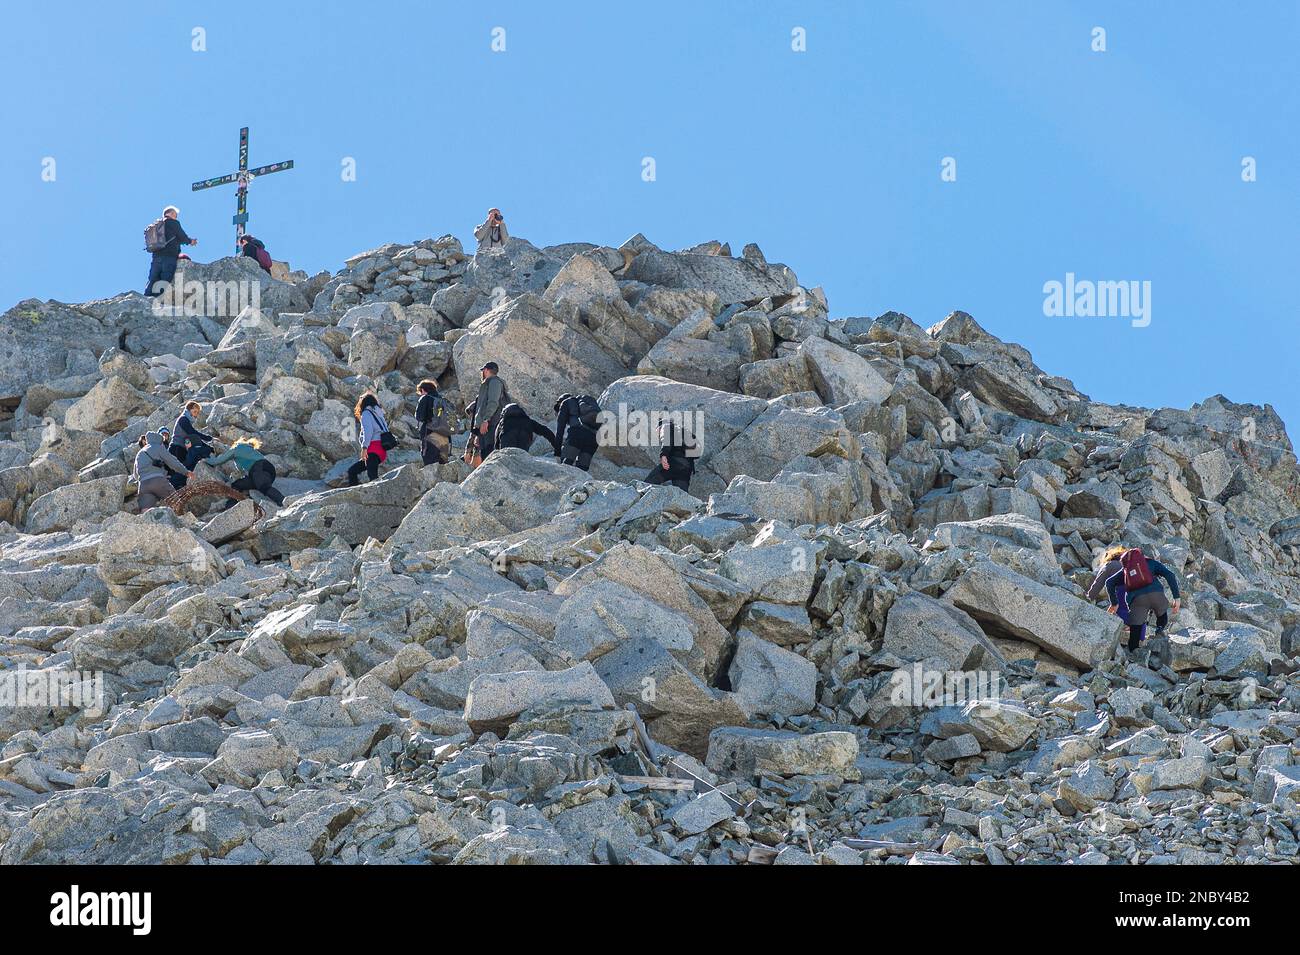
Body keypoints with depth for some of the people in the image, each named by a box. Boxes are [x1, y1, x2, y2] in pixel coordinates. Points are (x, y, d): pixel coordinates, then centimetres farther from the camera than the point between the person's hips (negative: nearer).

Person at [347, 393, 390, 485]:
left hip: (373, 450, -9)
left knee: (372, 476, -22)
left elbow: (368, 430, -14)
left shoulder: (366, 413, 1)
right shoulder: (379, 414, 24)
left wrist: (364, 447, -21)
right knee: (352, 471, 15)